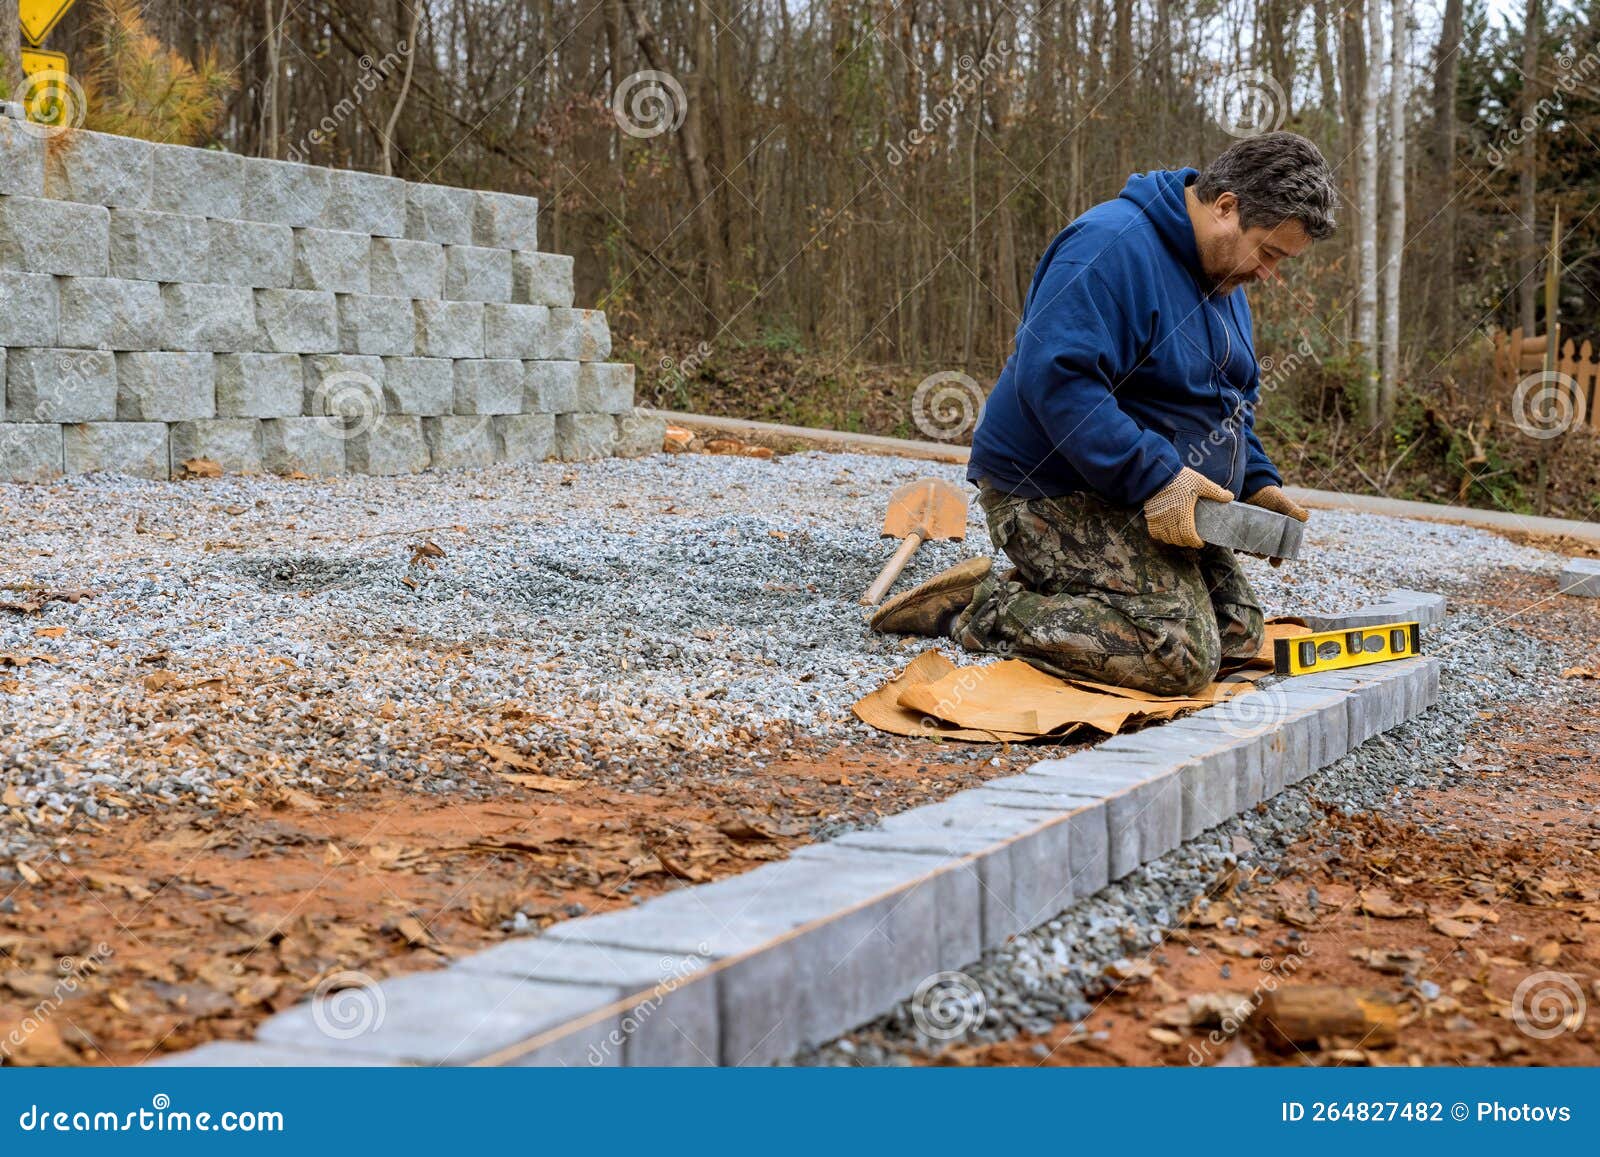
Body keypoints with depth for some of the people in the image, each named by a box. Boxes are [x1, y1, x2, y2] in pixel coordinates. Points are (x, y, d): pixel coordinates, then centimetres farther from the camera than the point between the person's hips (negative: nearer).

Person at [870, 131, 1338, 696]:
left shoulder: (1224, 278, 12)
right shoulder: (1114, 246, -21)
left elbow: (1229, 401, 24)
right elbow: (1056, 377, -30)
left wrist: (1258, 484, 6)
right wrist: (1155, 476, -31)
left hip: (1158, 499, 11)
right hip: (1056, 493, -11)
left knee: (1239, 634, 6)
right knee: (1182, 657, -23)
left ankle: (1027, 591, 12)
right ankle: (979, 610, -10)